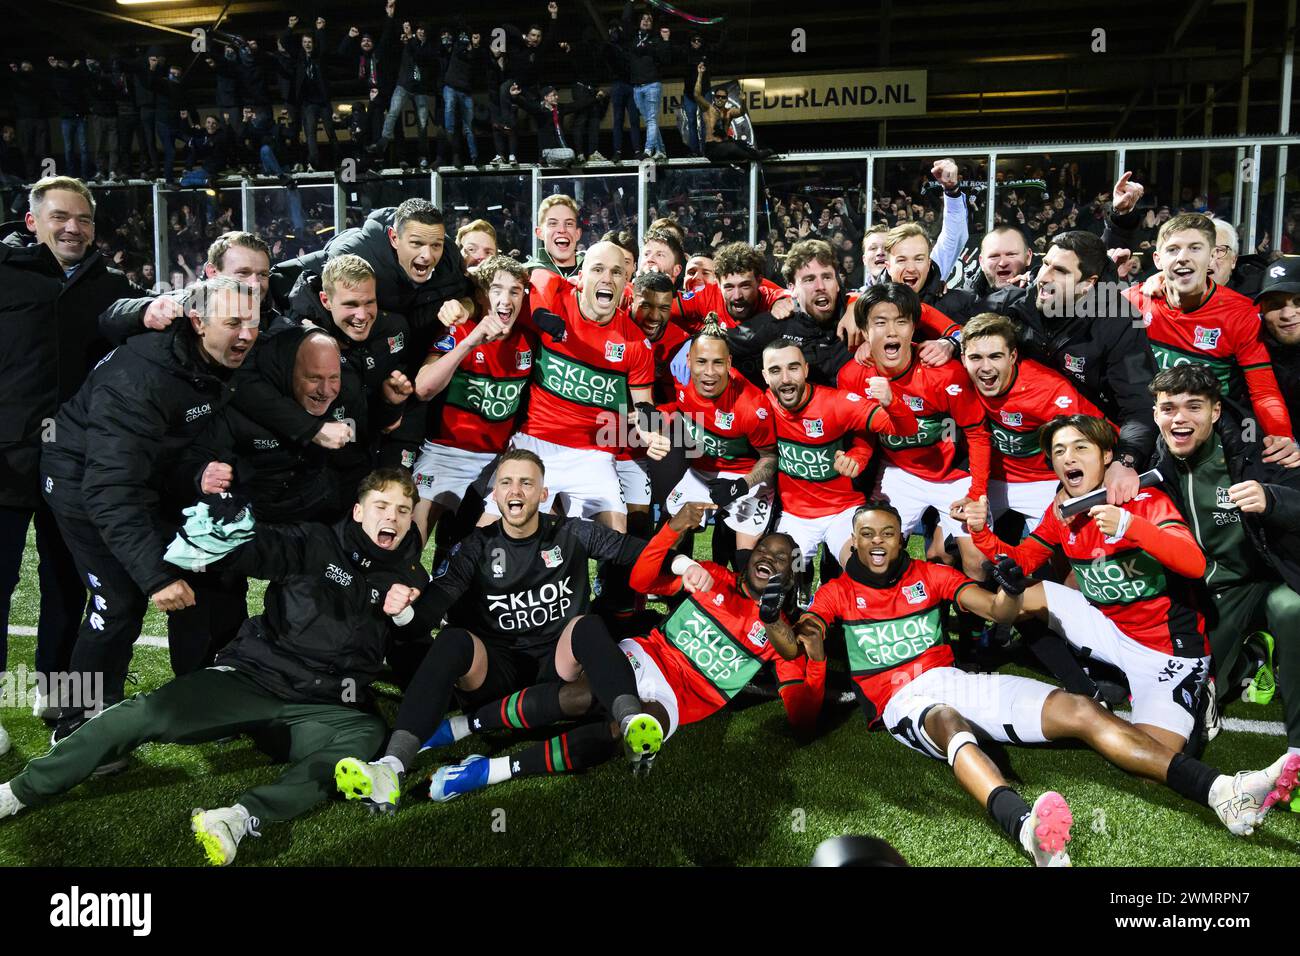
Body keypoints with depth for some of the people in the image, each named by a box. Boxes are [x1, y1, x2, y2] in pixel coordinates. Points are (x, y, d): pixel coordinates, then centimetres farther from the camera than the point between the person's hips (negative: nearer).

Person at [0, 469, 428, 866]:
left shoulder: (409, 577, 11)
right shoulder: (316, 543, 3)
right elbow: (256, 545, -13)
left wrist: (406, 615, -7)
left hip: (324, 708, 1)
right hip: (252, 680, 0)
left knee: (368, 733, -33)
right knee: (147, 712, -21)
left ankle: (244, 817, -45)